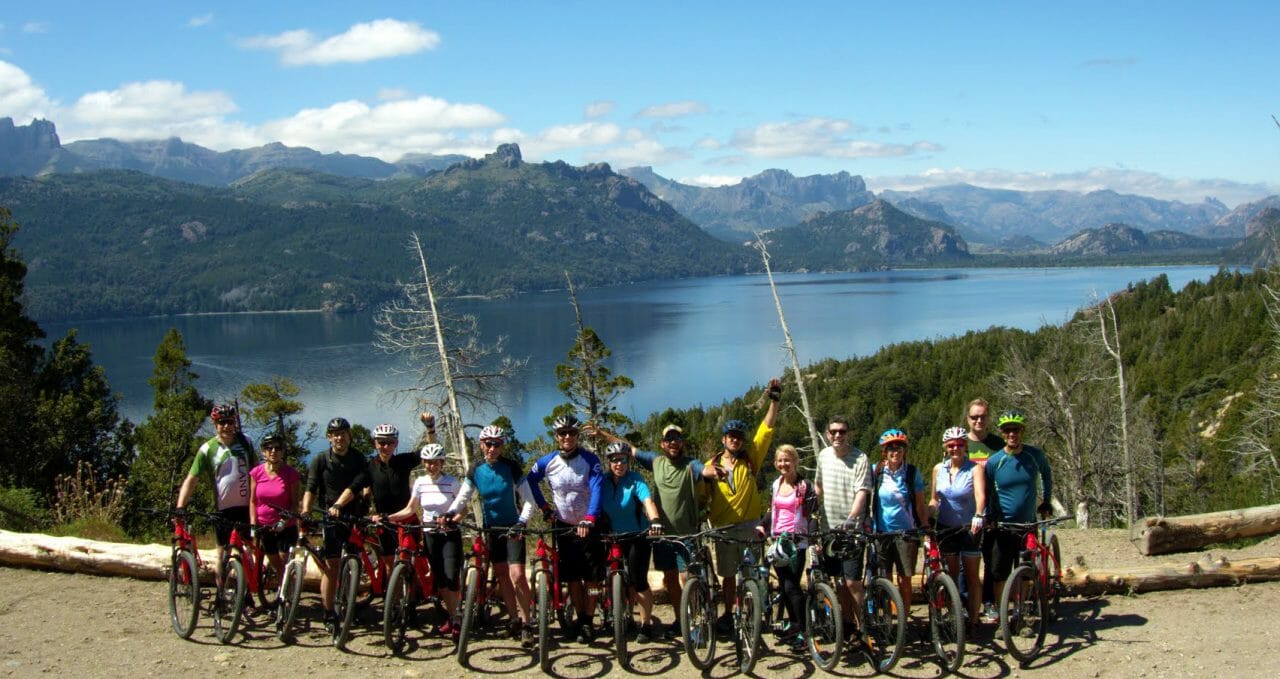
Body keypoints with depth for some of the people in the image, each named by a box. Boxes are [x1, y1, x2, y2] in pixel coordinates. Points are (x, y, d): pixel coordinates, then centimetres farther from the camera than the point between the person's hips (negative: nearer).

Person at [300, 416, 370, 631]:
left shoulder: (358, 459, 2)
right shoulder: (320, 460, 0)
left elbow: (355, 486, -11)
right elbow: (311, 489, -9)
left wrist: (338, 505, -26)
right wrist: (305, 511, -26)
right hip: (328, 517, -2)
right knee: (331, 565, -6)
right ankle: (328, 615, -2)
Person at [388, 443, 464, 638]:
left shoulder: (452, 482, -8)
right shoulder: (420, 482, 2)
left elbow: (462, 510, -4)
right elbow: (410, 510, 6)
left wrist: (451, 519, -24)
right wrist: (387, 518, -5)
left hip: (450, 535, -3)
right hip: (430, 535, 3)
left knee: (451, 578, -13)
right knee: (439, 579, 5)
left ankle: (454, 619, -1)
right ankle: (450, 617, 18)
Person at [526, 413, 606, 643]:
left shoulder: (590, 460, -11)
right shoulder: (547, 462, -4)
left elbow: (596, 490, -21)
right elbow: (531, 482, 14)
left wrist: (589, 521, -34)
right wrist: (545, 508, 8)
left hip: (589, 526, -2)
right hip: (564, 526, 2)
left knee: (592, 577, -2)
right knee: (572, 577, 5)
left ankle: (588, 621, 6)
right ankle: (580, 618, 16)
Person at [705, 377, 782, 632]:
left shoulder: (750, 457, 0)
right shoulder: (711, 465, 3)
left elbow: (766, 429, -7)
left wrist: (774, 400, -14)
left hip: (749, 525, -1)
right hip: (723, 527, 1)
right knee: (728, 574, 10)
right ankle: (728, 614, 22)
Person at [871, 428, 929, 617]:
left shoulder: (912, 472, 0)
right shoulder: (876, 471, 1)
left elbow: (920, 505, 3)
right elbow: (868, 500, 6)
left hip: (906, 533, -1)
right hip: (881, 533, 1)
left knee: (904, 580, 3)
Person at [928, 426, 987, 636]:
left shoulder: (975, 469, -11)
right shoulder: (939, 469, 2)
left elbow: (980, 495, -26)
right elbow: (934, 500, 9)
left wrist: (978, 516, -44)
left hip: (969, 527, -3)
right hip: (946, 528, 4)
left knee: (972, 577, 2)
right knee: (951, 576, 10)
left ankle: (973, 621, 9)